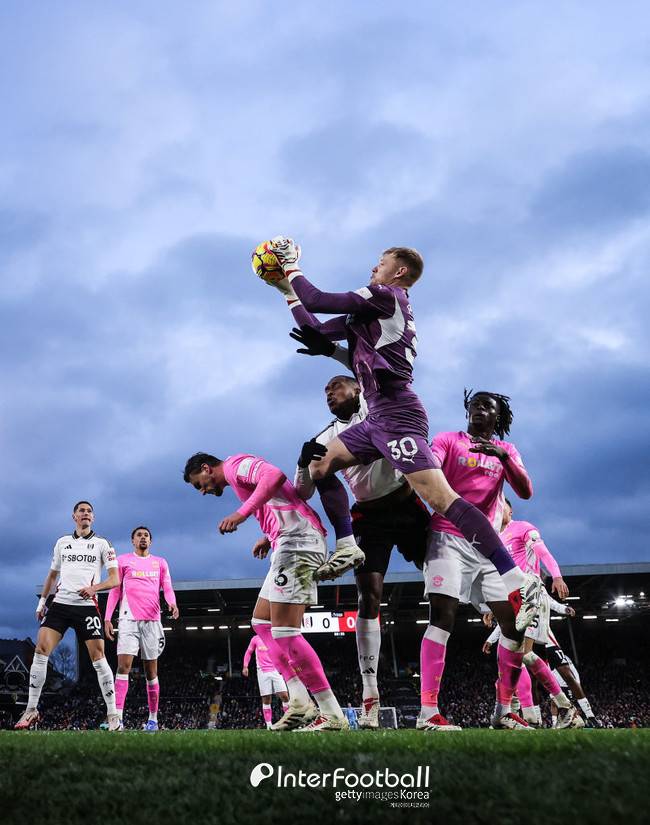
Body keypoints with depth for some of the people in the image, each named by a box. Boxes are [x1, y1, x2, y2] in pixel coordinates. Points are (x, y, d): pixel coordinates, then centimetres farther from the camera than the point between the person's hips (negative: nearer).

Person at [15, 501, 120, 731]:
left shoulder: (102, 544, 5)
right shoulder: (62, 542, 15)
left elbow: (114, 579, -2)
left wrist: (93, 588, -19)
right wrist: (42, 601, 17)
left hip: (87, 606, -3)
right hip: (60, 603, 3)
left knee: (98, 656, -9)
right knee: (41, 650, -11)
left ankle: (112, 714, -5)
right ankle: (31, 710, -4)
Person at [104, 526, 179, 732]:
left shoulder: (160, 563, 15)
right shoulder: (123, 560, 11)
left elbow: (167, 589, 8)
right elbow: (115, 591, 9)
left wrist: (172, 603, -15)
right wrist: (107, 618, 1)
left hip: (152, 620, 2)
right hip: (129, 619, -2)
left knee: (151, 671, 5)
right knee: (123, 666, -14)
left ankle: (153, 718, 11)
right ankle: (118, 717, -18)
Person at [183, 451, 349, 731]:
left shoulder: (234, 464, 0)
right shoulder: (239, 478, 29)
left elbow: (275, 476, -20)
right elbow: (280, 513, 30)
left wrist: (241, 513, -22)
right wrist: (268, 537, 17)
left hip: (297, 540, -11)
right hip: (292, 544, 11)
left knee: (284, 630, -13)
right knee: (262, 622, 13)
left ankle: (332, 714, -12)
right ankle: (299, 703, 5)